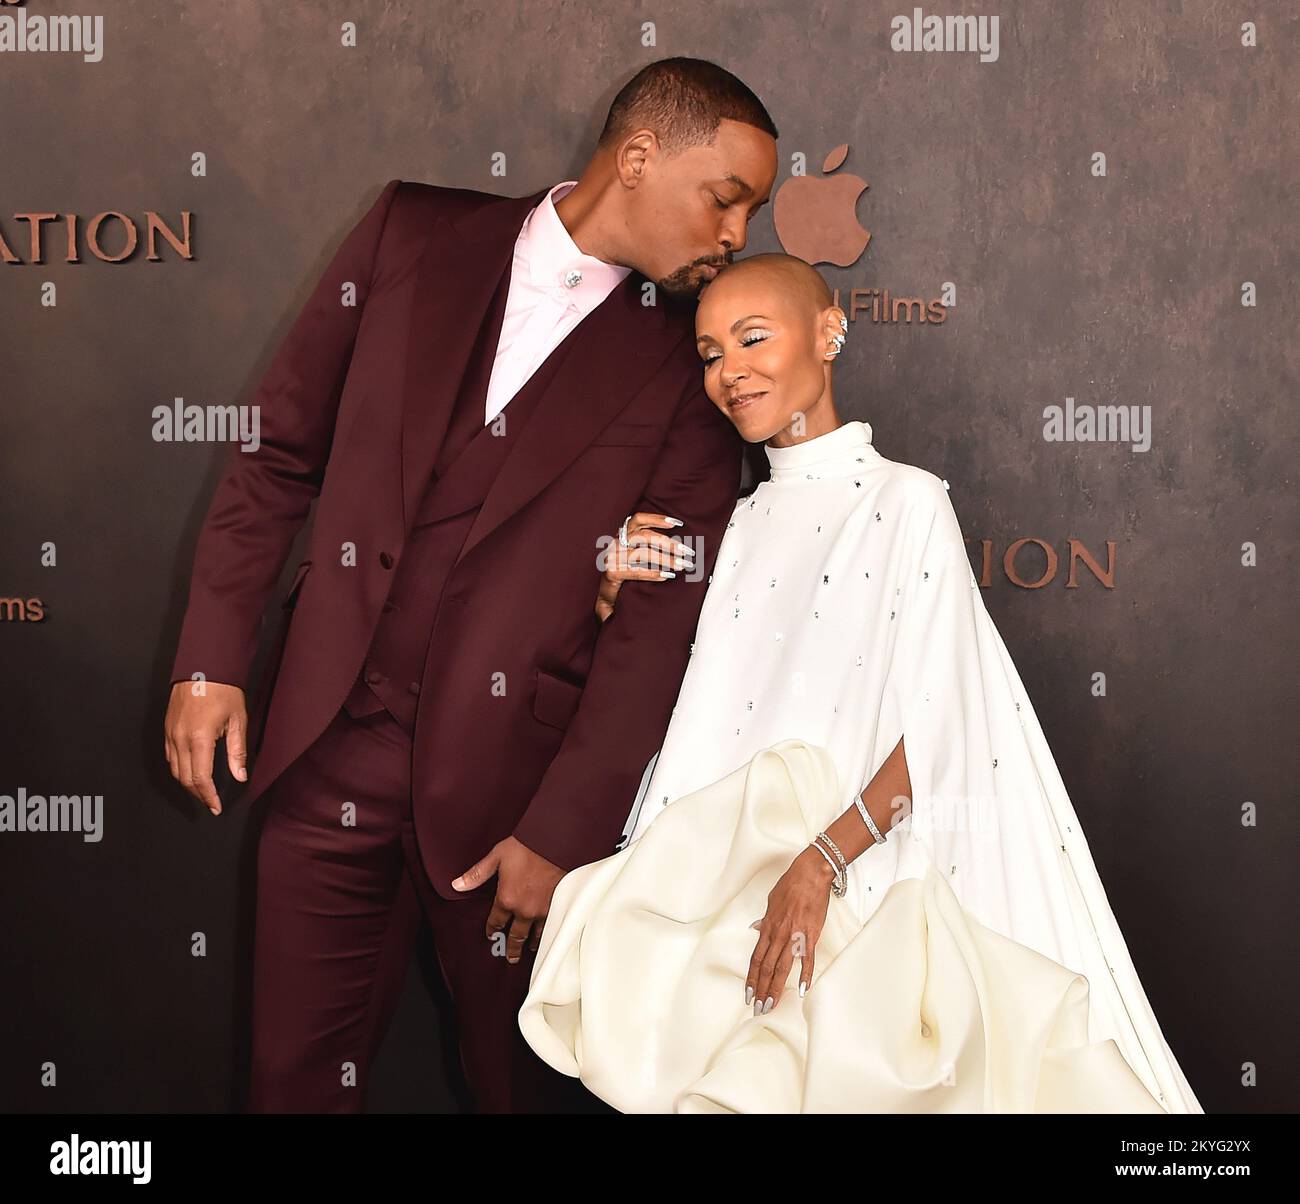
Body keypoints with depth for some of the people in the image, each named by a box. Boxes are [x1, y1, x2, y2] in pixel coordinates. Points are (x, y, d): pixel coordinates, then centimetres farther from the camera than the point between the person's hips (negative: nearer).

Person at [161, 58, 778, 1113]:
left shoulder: (690, 362, -1)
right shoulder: (416, 235, 3)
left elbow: (663, 619, -6)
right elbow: (283, 450, 6)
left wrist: (565, 832, -10)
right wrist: (211, 657, 1)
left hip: (514, 773, -1)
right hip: (332, 746, 2)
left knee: (524, 1077, 13)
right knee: (298, 1075, 12)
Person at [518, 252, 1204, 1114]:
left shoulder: (907, 501, -3)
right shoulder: (743, 524, 15)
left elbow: (938, 728, -12)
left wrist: (824, 861, -23)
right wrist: (622, 600, 3)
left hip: (860, 873, -5)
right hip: (727, 871, 5)